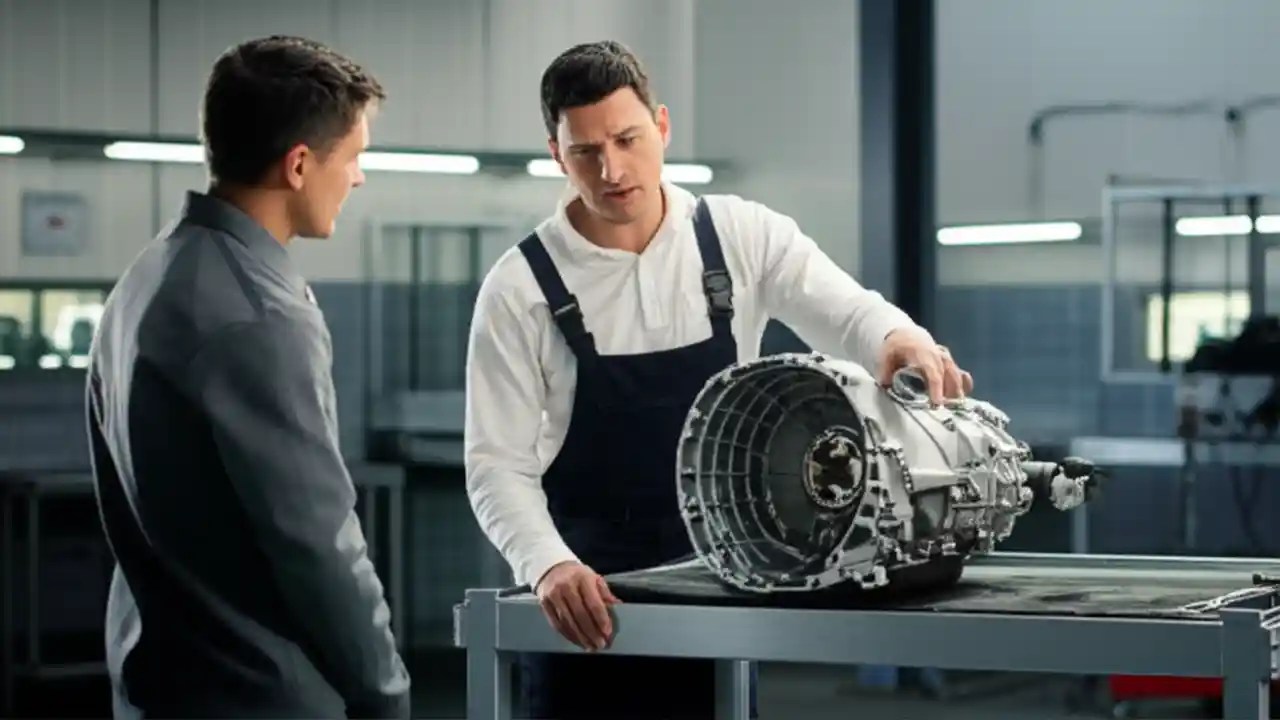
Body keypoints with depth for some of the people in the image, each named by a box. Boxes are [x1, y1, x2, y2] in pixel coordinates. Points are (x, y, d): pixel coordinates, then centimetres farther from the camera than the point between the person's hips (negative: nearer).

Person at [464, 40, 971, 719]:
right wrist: (549, 564, -28)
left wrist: (902, 337, -38)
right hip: (585, 598, -2)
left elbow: (848, 312, -13)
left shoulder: (742, 236, -2)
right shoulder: (520, 287, -8)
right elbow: (499, 462, -10)